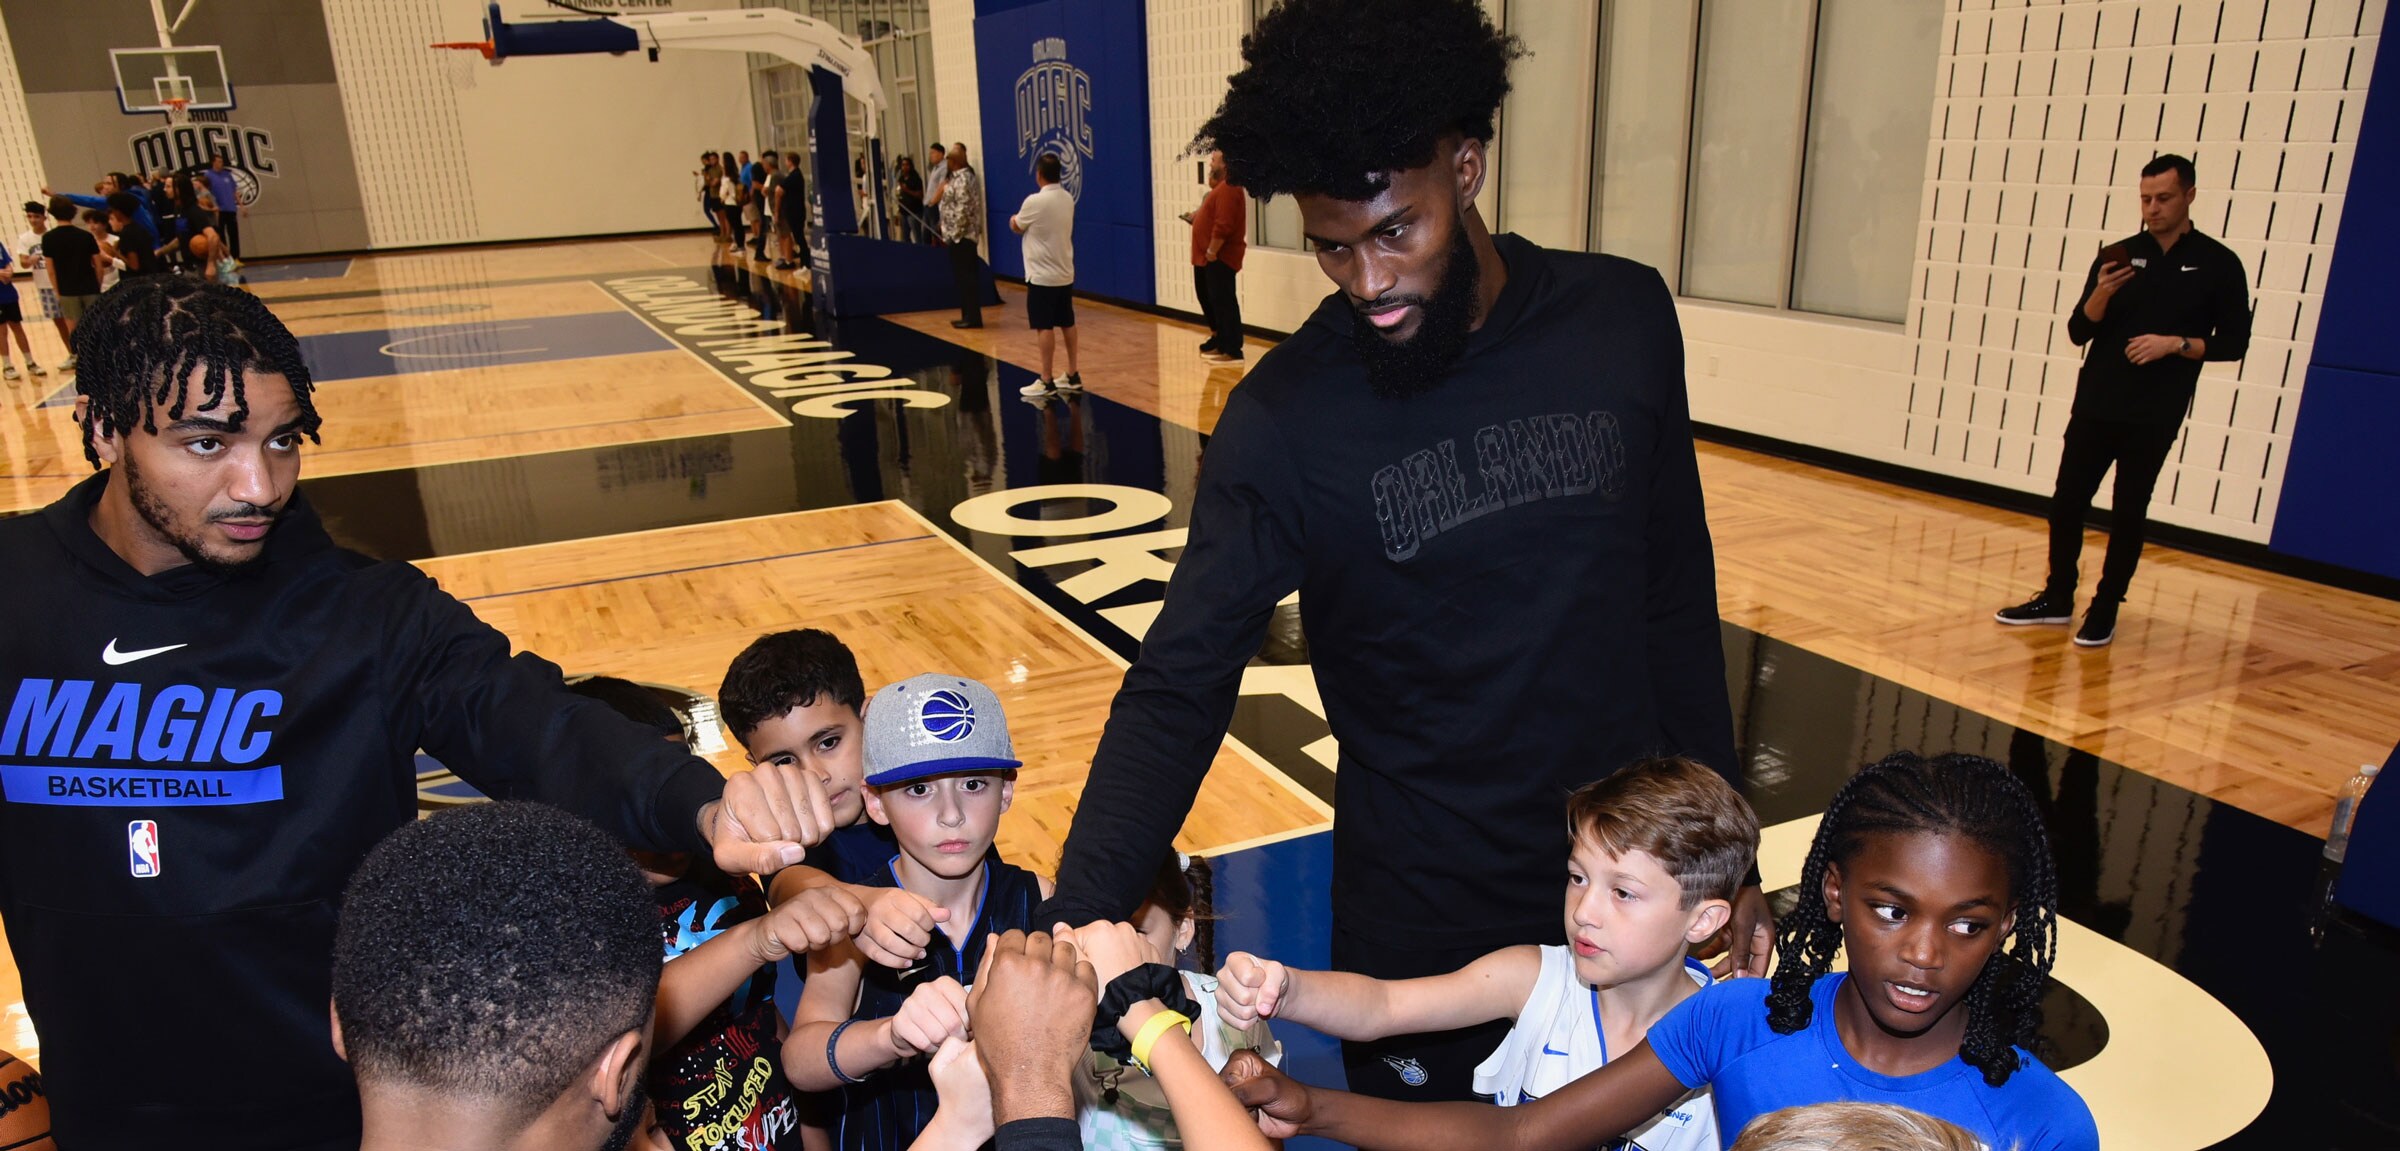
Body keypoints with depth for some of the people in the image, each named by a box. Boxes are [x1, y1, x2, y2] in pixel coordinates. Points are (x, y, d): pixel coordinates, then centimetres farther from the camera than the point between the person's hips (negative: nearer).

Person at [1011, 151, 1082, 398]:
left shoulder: (1035, 202, -17)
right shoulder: (1068, 199, 5)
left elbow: (1016, 227, 1)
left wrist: (1014, 219, 22)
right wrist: (1023, 220, 16)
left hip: (1042, 275, -7)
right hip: (1065, 273, 7)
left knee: (1045, 327, -4)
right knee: (1067, 324, 14)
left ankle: (1046, 382, -2)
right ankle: (1072, 376, 21)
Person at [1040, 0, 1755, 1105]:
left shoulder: (1624, 319, -8)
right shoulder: (1284, 418, -16)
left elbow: (1677, 601, 1)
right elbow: (1178, 687, -16)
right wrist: (1072, 920, -28)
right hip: (1421, 923, -2)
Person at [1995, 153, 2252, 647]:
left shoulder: (2218, 264, 0)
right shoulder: (2120, 255, 7)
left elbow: (2234, 342, 0)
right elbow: (2078, 332, 3)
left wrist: (2175, 343, -15)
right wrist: (2102, 293, -15)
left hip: (2155, 417, -3)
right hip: (2094, 406, 3)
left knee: (2128, 514, 3)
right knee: (2067, 502, 6)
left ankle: (2105, 611, 13)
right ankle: (2057, 598, 20)